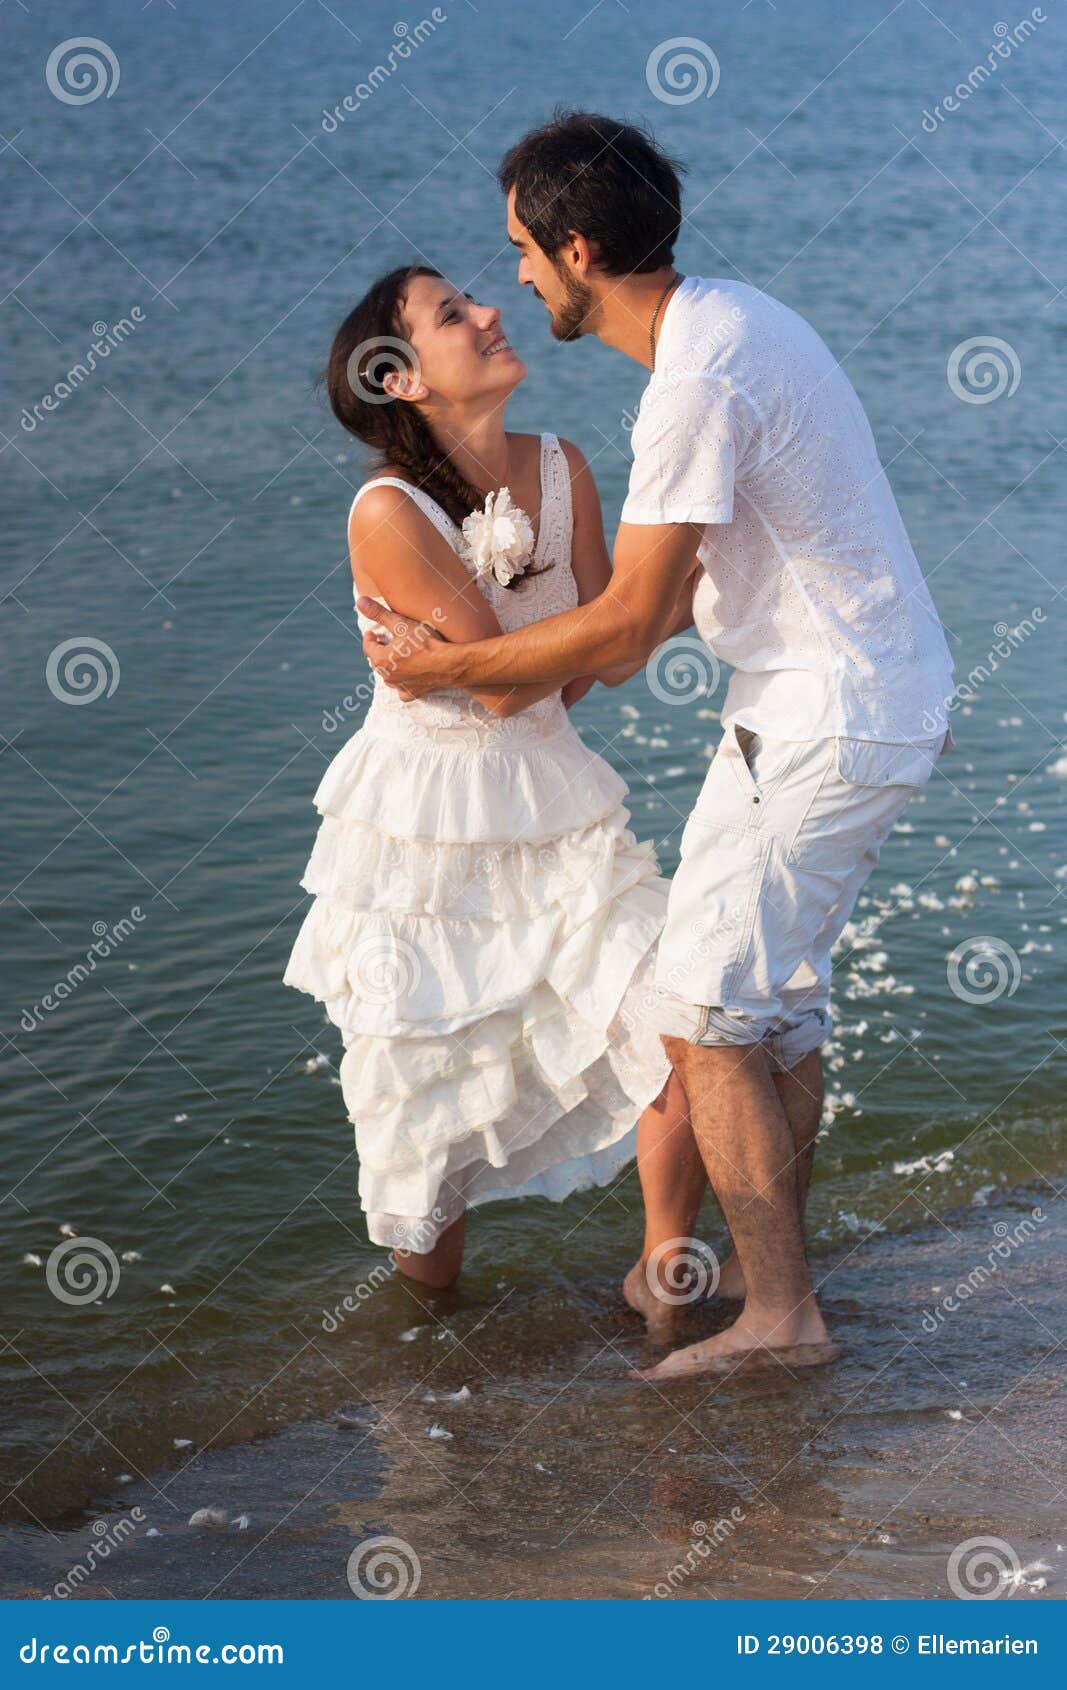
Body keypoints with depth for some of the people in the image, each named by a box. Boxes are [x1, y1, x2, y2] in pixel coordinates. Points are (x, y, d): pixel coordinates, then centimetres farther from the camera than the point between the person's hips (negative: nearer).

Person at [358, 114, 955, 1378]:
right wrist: (562, 680, 21)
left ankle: (778, 1315, 1)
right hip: (871, 703, 10)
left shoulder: (698, 383, -23)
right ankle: (770, 1262, 29)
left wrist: (442, 666, -9)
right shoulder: (728, 317, 9)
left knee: (703, 1012, -5)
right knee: (777, 999, 17)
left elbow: (627, 622, -20)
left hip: (828, 726, -10)